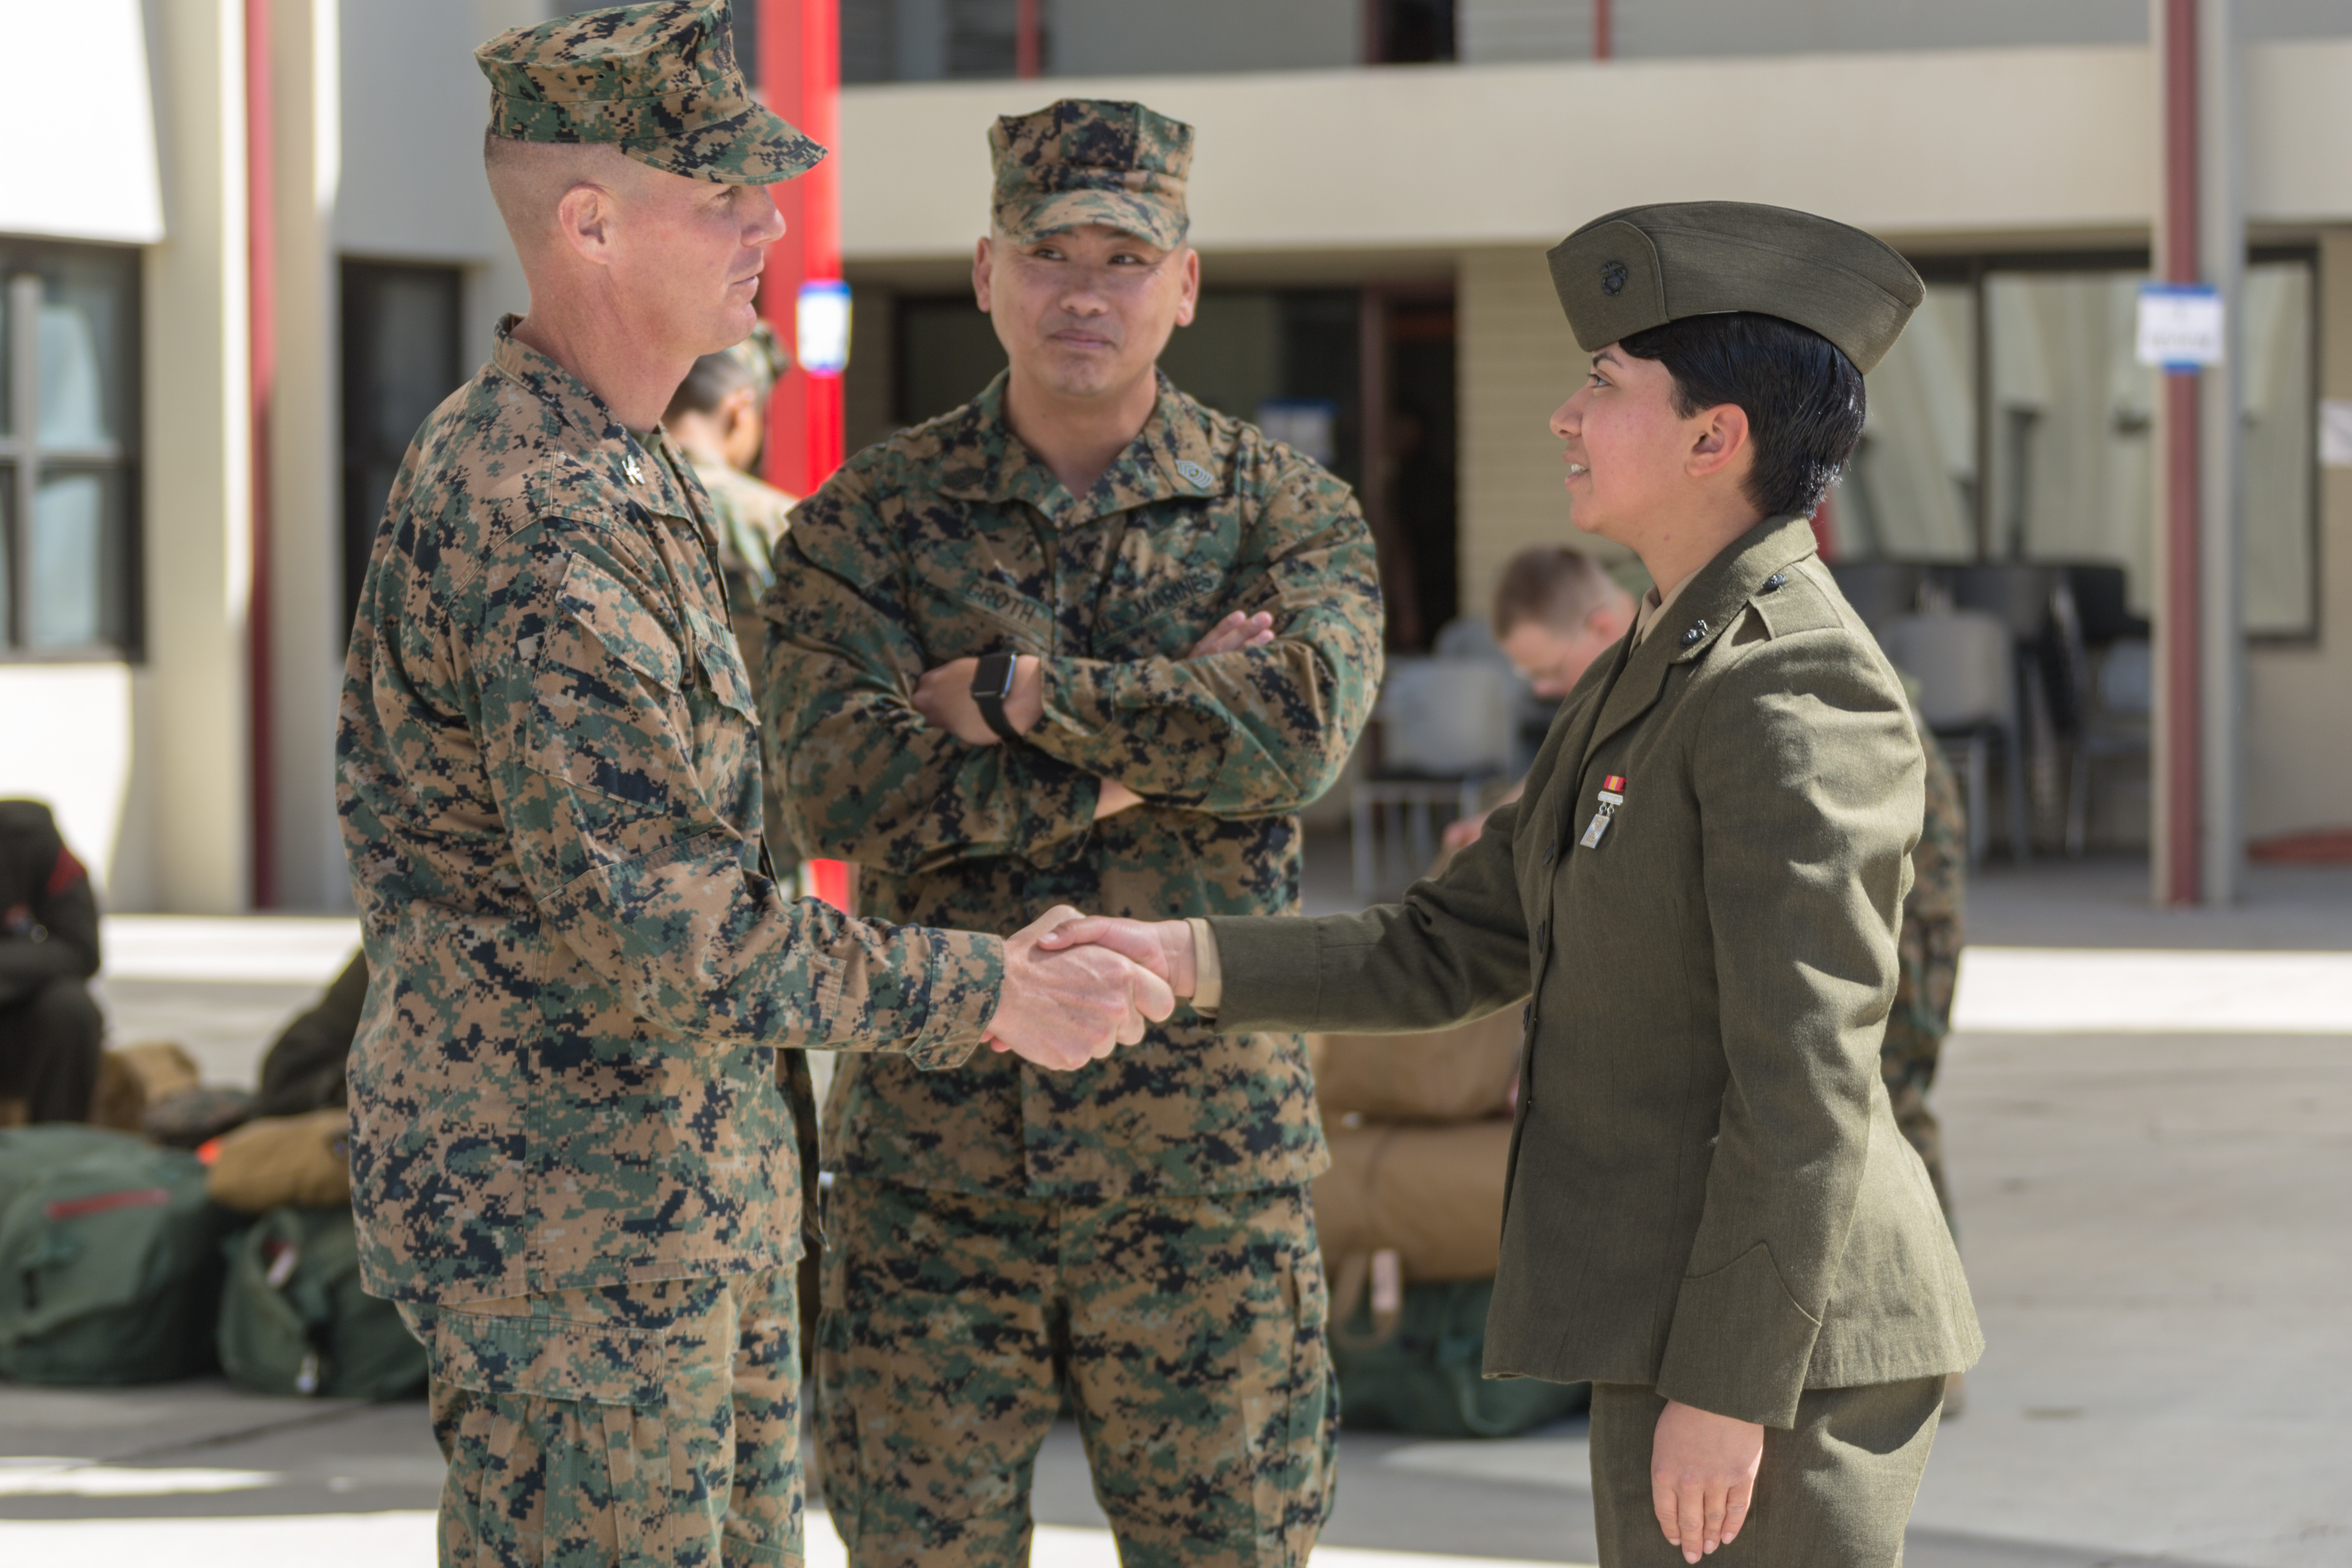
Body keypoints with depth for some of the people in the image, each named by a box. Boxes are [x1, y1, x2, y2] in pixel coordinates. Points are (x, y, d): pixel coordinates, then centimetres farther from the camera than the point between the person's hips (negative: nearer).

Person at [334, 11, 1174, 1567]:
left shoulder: (632, 473, 11)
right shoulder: (534, 521, -23)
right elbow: (655, 927, -27)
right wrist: (982, 992, -21)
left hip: (700, 1186, 10)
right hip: (564, 1203, -10)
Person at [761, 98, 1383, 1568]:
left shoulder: (1287, 512, 3)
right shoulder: (871, 518, 3)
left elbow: (1297, 727, -18)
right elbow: (840, 785, -13)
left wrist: (1014, 691, -14)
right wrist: (1152, 743, -15)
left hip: (1206, 1160, 0)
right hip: (934, 1155, 0)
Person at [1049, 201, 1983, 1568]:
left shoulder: (1797, 696, -16)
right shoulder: (1653, 678, 16)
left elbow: (1806, 1083, -21)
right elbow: (1453, 952, 16)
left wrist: (1726, 1387, -22)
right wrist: (1189, 959, 6)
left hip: (1769, 1349, -10)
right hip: (1683, 1321, 10)